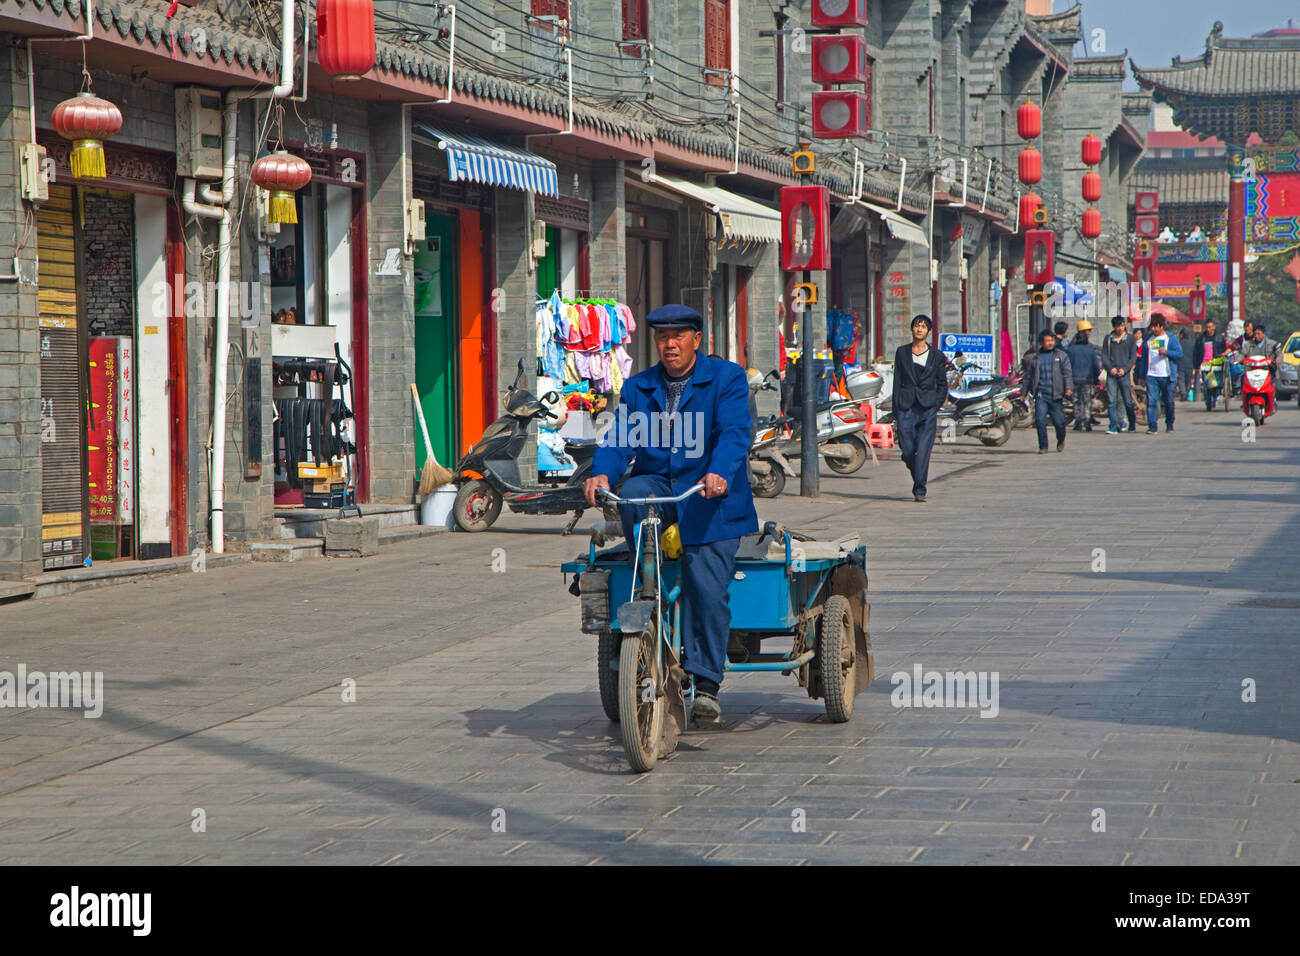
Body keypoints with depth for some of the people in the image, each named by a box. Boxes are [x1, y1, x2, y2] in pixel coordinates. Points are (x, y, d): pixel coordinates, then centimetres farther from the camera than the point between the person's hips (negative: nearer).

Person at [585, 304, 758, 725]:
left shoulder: (727, 379, 2)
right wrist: (601, 473, -21)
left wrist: (719, 473, -33)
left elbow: (734, 433, -13)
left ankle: (705, 684, -10)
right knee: (630, 494, -32)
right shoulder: (638, 388, 14)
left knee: (706, 584, -18)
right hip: (658, 486, 3)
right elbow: (621, 438, 1)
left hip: (709, 497, -3)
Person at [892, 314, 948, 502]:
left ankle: (919, 490, -10)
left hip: (928, 407, -1)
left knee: (923, 449, -11)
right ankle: (917, 478, 26)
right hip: (906, 407, 1)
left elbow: (942, 385, 11)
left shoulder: (936, 356, 7)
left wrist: (936, 405, -2)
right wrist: (896, 408, 1)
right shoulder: (902, 352, 11)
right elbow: (897, 381, 9)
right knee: (908, 450, -3)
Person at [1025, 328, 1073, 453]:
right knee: (1040, 420, -11)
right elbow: (1030, 377, 21)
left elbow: (1067, 373, 1)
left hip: (1056, 395, -1)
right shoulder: (1036, 358, 13)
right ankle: (1043, 447, -1)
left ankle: (1061, 440, 30)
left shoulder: (1062, 355, 8)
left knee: (1059, 422, 0)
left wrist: (1069, 388, -14)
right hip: (1041, 395, 1)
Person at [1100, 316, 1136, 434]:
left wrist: (1125, 369, -10)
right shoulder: (1108, 339, 10)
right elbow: (1104, 356, 8)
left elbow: (1133, 356, 4)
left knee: (1128, 402, 2)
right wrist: (1110, 368, -9)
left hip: (1124, 374, -1)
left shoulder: (1130, 339, 7)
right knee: (1112, 401, -6)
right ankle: (1114, 426, -5)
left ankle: (1132, 425, 16)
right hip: (1111, 375, 1)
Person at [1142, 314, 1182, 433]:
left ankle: (1169, 424, 23)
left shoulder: (1171, 338, 3)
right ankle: (1152, 426, -10)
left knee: (1168, 402, 6)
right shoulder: (1148, 340, 13)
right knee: (1151, 400, -10)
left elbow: (1179, 353, -4)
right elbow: (1145, 358, 16)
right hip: (1152, 375, 2)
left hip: (1167, 376, -2)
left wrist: (1166, 352, -21)